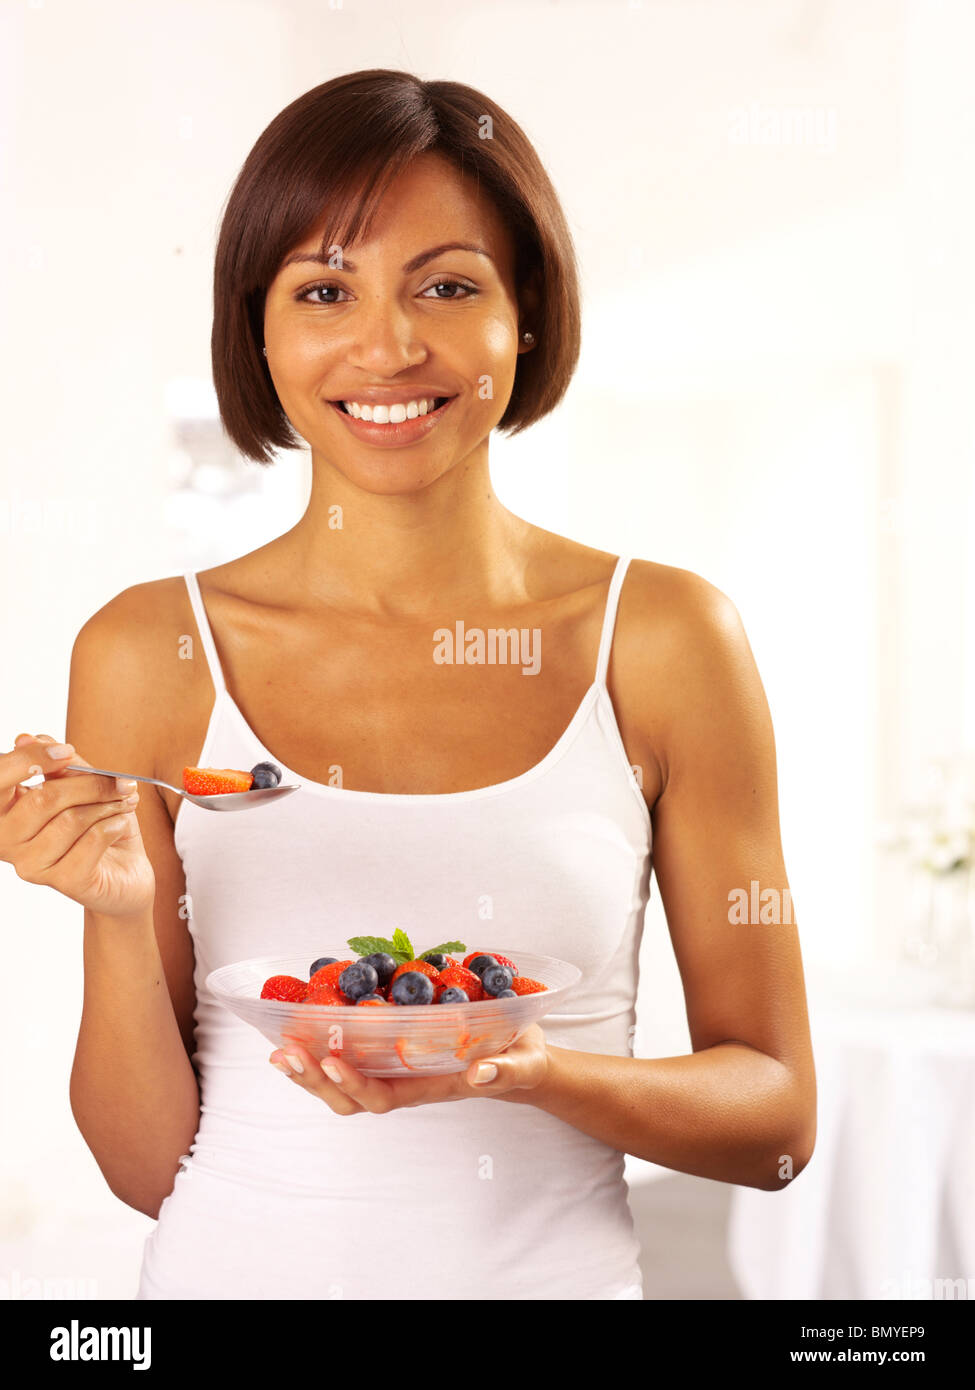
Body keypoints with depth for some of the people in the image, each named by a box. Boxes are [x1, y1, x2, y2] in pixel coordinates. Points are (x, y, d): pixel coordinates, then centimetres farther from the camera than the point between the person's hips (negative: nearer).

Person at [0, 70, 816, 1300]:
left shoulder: (665, 638, -8)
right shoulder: (148, 654, -7)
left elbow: (775, 1120, -3)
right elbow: (149, 1165, -3)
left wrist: (526, 1071, -19)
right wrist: (117, 917, -19)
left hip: (551, 1266, -1)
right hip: (237, 1267, 1)